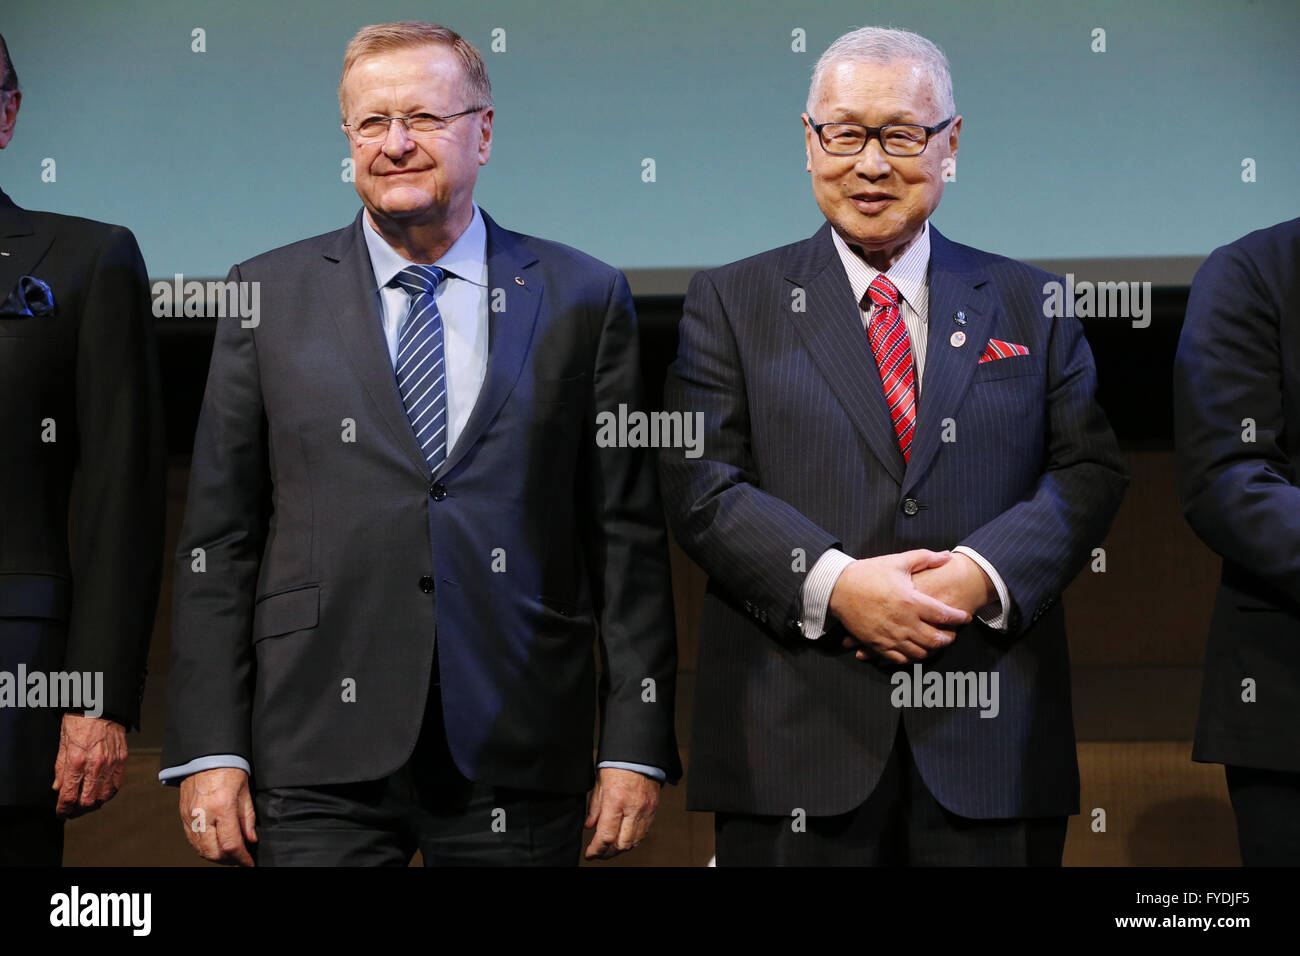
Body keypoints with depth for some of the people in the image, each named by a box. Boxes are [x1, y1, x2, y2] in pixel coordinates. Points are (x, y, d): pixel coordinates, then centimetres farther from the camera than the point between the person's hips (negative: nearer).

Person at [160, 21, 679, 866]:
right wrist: (209, 750, -2)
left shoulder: (585, 298, 6)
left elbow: (628, 535, 4)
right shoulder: (270, 295, 7)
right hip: (320, 767, 0)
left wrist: (635, 748, -1)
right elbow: (219, 536, 5)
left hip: (520, 767, 0)